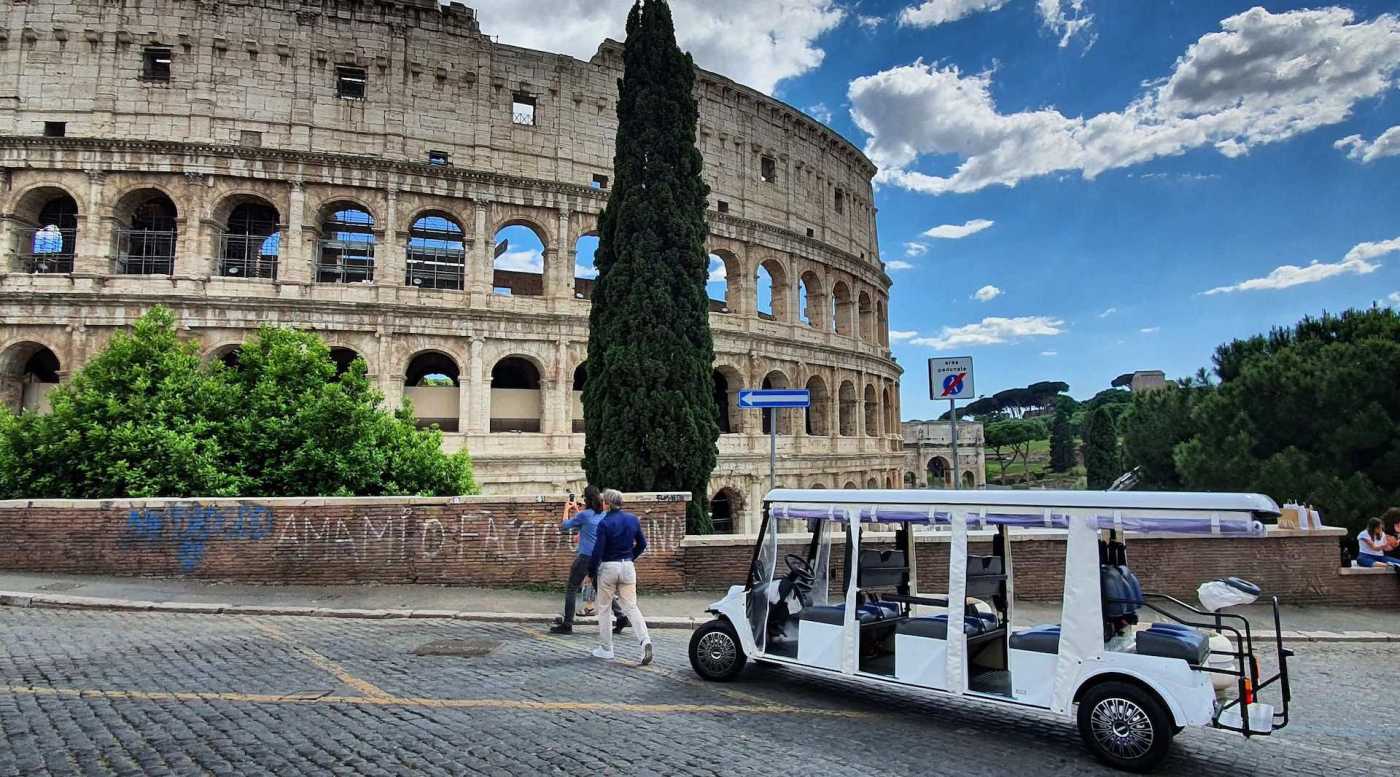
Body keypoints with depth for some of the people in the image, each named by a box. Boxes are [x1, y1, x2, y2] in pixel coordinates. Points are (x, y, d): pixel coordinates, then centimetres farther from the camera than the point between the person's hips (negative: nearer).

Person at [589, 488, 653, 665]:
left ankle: (606, 649, 17)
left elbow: (598, 551, -14)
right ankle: (645, 640, -15)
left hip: (608, 567, -4)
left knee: (604, 609, 11)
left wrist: (591, 571, -3)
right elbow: (642, 544, 10)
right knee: (631, 607, 6)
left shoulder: (605, 523, -14)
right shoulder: (633, 519, 3)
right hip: (628, 567, 4)